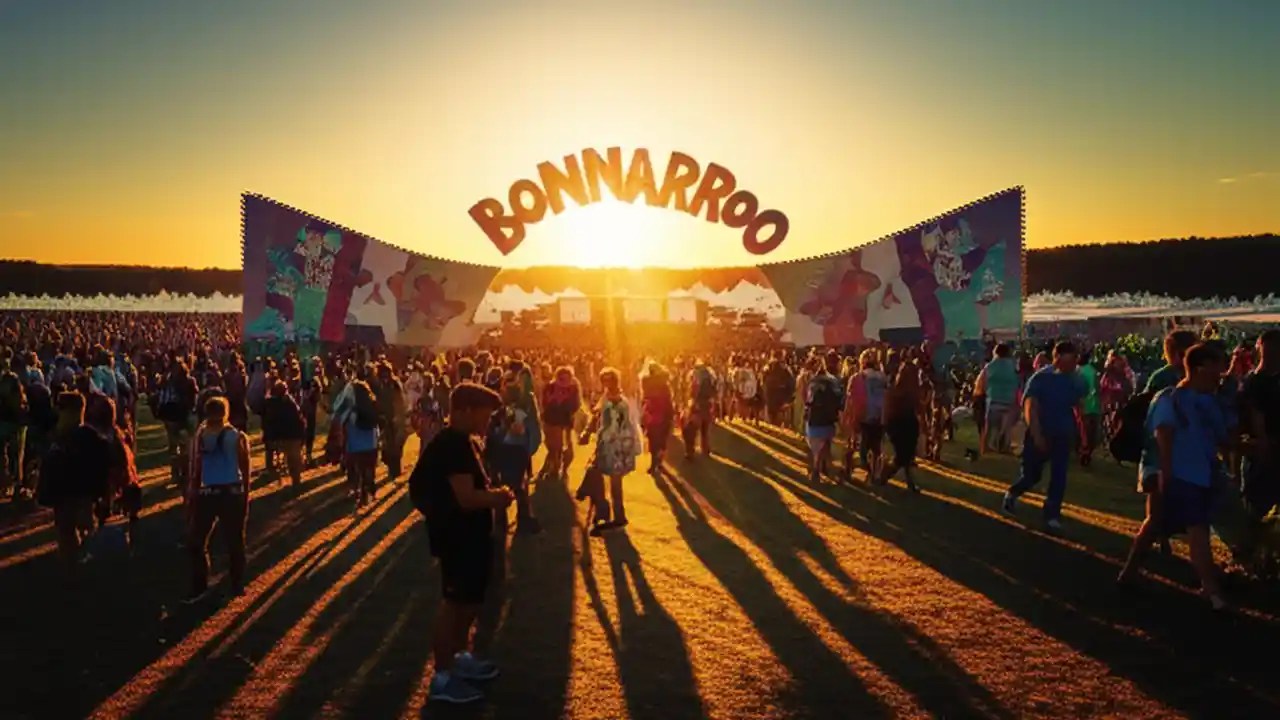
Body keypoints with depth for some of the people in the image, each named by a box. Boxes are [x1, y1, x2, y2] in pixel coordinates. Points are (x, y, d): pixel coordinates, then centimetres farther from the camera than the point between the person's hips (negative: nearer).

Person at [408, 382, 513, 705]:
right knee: (455, 601, -1)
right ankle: (442, 677, 9)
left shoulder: (462, 442, 10)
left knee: (470, 597, 21)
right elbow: (466, 497, -29)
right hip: (457, 536, -11)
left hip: (469, 534, 11)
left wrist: (493, 494, 3)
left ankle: (460, 657, 37)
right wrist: (498, 498, -14)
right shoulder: (453, 445, -23)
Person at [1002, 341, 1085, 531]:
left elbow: (1078, 407, 8)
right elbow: (1030, 407, -19)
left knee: (1059, 476, -2)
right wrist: (1037, 435, -26)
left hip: (1063, 435, 3)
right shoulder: (1040, 378, -13)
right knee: (1031, 474, 6)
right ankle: (1012, 493, 35)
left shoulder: (1074, 380, 1)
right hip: (1040, 434, -3)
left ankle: (1052, 515, 8)